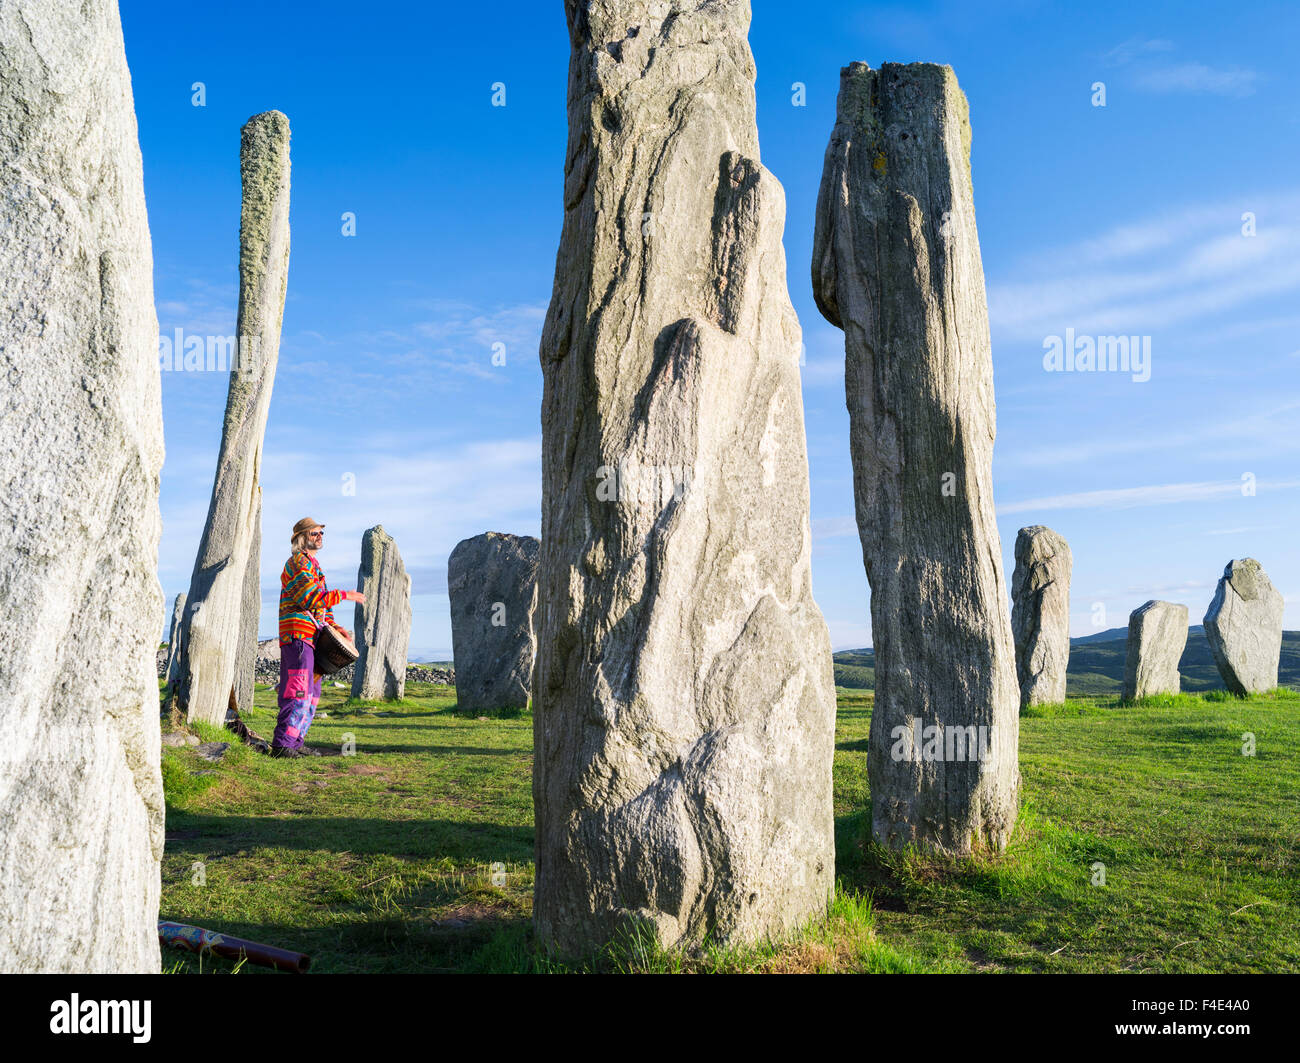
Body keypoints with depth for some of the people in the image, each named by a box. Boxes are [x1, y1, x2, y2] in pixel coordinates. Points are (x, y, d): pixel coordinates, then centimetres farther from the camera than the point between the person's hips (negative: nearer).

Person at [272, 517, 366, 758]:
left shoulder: (312, 564, 25)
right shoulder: (298, 562, -7)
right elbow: (309, 597, -20)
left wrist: (335, 626, 15)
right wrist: (344, 595, -17)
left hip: (311, 636, 10)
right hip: (298, 633, -10)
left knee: (311, 693, 12)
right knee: (299, 691, -14)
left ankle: (296, 741, 17)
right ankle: (281, 745, -14)